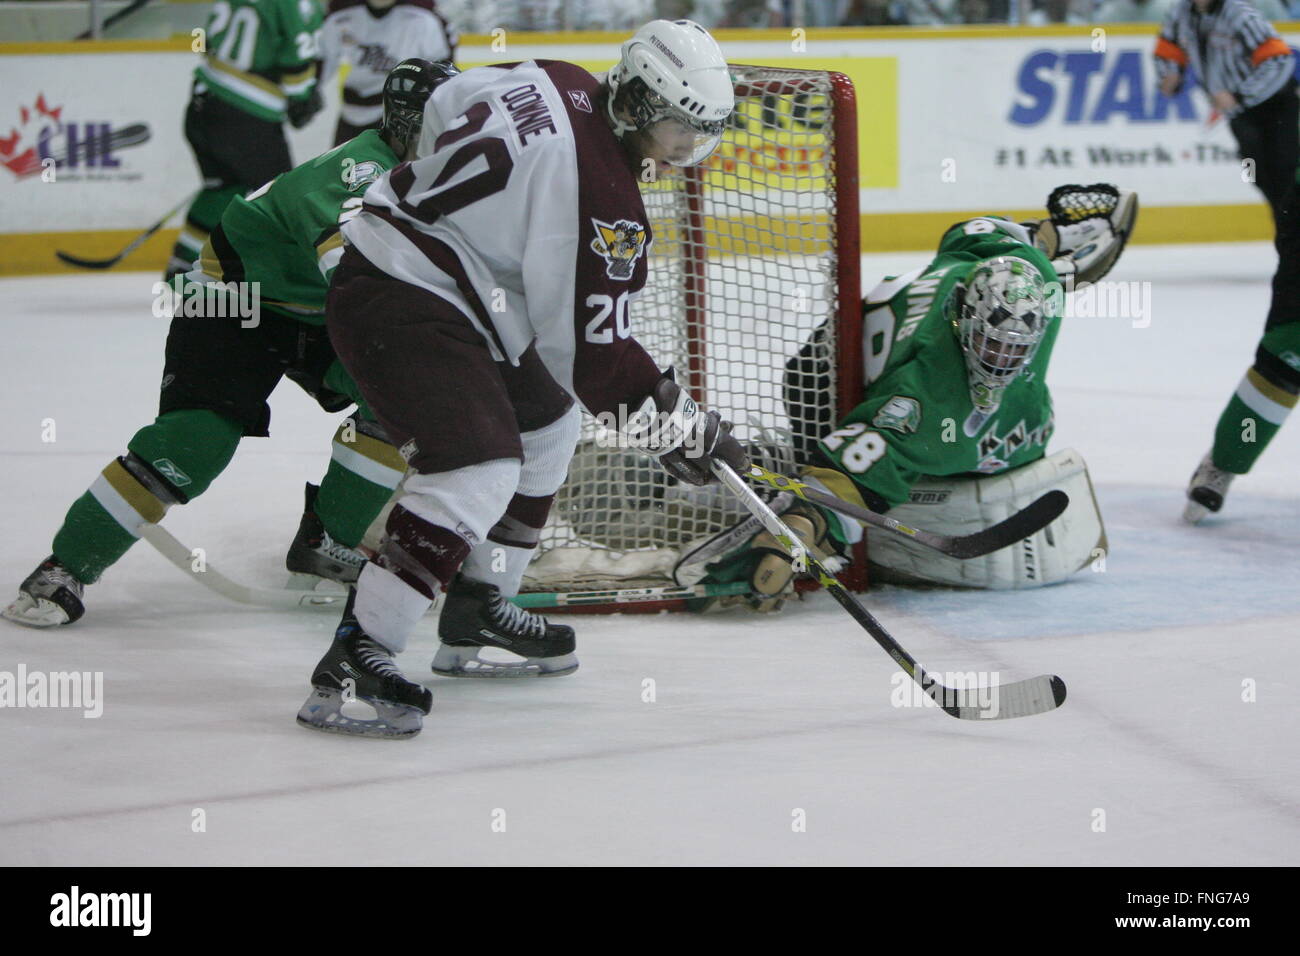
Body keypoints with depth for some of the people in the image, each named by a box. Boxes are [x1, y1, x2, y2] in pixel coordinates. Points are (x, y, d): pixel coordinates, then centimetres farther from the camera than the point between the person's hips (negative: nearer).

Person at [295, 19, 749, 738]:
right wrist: (679, 428, -9)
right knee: (479, 472, -24)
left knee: (545, 426, 23)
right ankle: (350, 664, -24)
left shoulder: (556, 83, 4)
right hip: (397, 307, -11)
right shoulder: (601, 197, -21)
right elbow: (589, 352, -19)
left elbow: (441, 110, 21)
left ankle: (474, 621, 31)